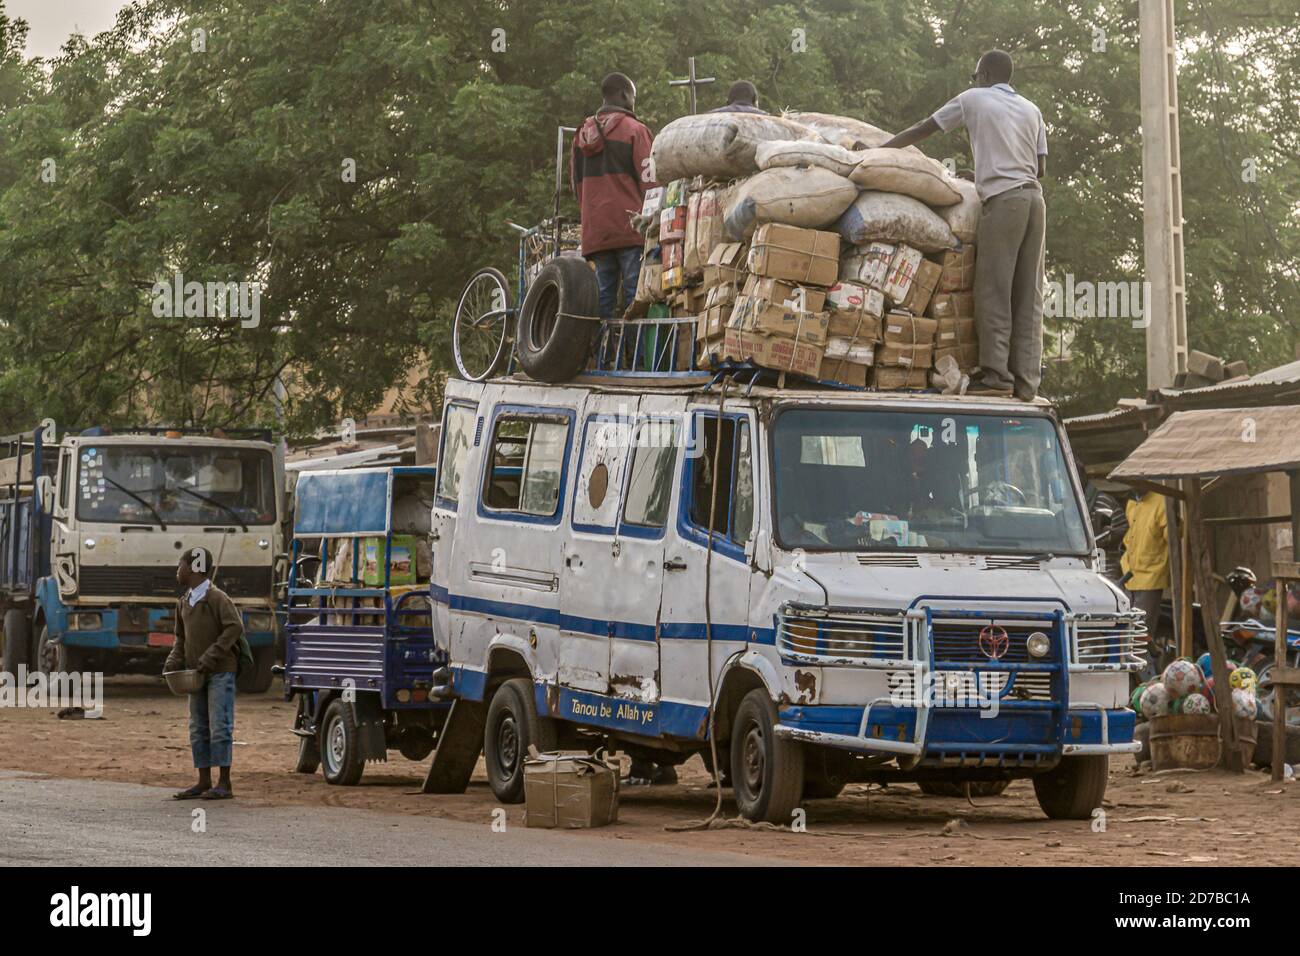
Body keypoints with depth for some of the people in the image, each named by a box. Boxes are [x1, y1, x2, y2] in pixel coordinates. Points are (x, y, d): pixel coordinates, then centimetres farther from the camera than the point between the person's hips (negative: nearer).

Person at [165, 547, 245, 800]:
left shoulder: (217, 598, -10)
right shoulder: (183, 603, 14)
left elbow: (235, 627, -18)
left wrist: (211, 656, -23)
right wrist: (173, 662, 2)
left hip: (220, 672, -8)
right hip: (197, 674, 8)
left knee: (219, 726, -8)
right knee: (198, 729, 9)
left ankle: (225, 784, -6)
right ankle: (204, 782, 14)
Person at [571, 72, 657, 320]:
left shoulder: (582, 135, 16)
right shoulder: (634, 130, -4)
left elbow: (576, 185, 21)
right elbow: (648, 182, -8)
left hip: (595, 232, 6)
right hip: (630, 227, -6)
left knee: (604, 293, 8)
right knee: (634, 292, -8)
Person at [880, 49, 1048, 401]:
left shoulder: (973, 99, 9)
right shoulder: (1031, 110, 22)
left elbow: (922, 130, 14)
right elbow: (1041, 168, 19)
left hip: (1002, 200, -6)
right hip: (1034, 198, 6)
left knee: (993, 291, -5)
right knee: (1028, 294, 3)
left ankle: (996, 373, -11)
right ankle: (1026, 380, 0)